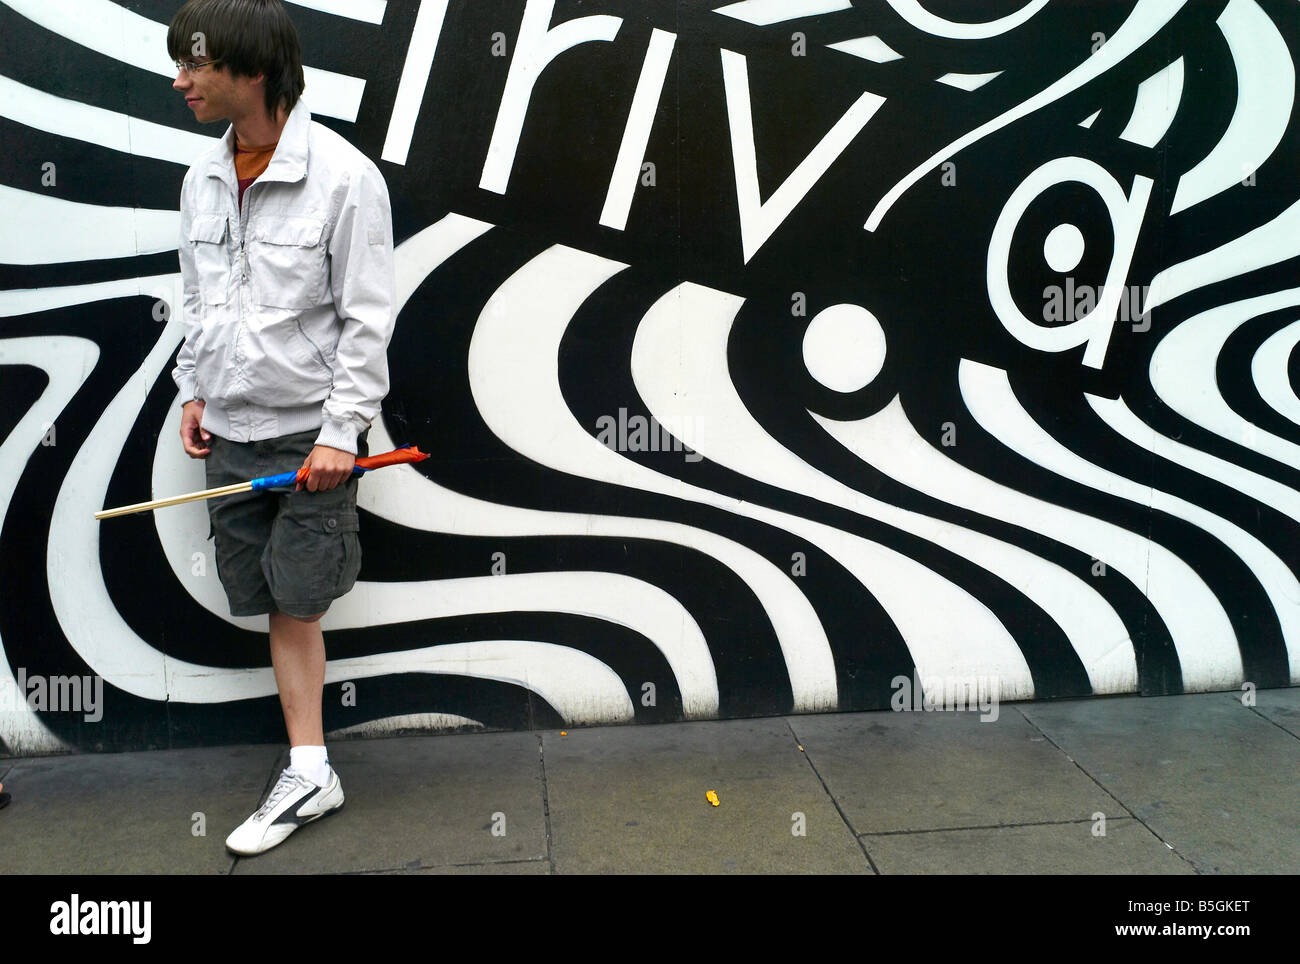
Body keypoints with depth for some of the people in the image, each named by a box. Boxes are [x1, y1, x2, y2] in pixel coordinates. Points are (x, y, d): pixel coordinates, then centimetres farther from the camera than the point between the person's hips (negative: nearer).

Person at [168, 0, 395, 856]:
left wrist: (341, 430, -15)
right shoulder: (203, 180, 8)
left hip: (310, 431, -6)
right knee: (276, 604, 8)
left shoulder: (344, 176, -12)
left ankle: (308, 774, 15)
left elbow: (367, 318, -13)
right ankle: (310, 773, 17)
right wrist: (194, 391, 12)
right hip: (230, 430, 6)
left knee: (296, 601, 0)